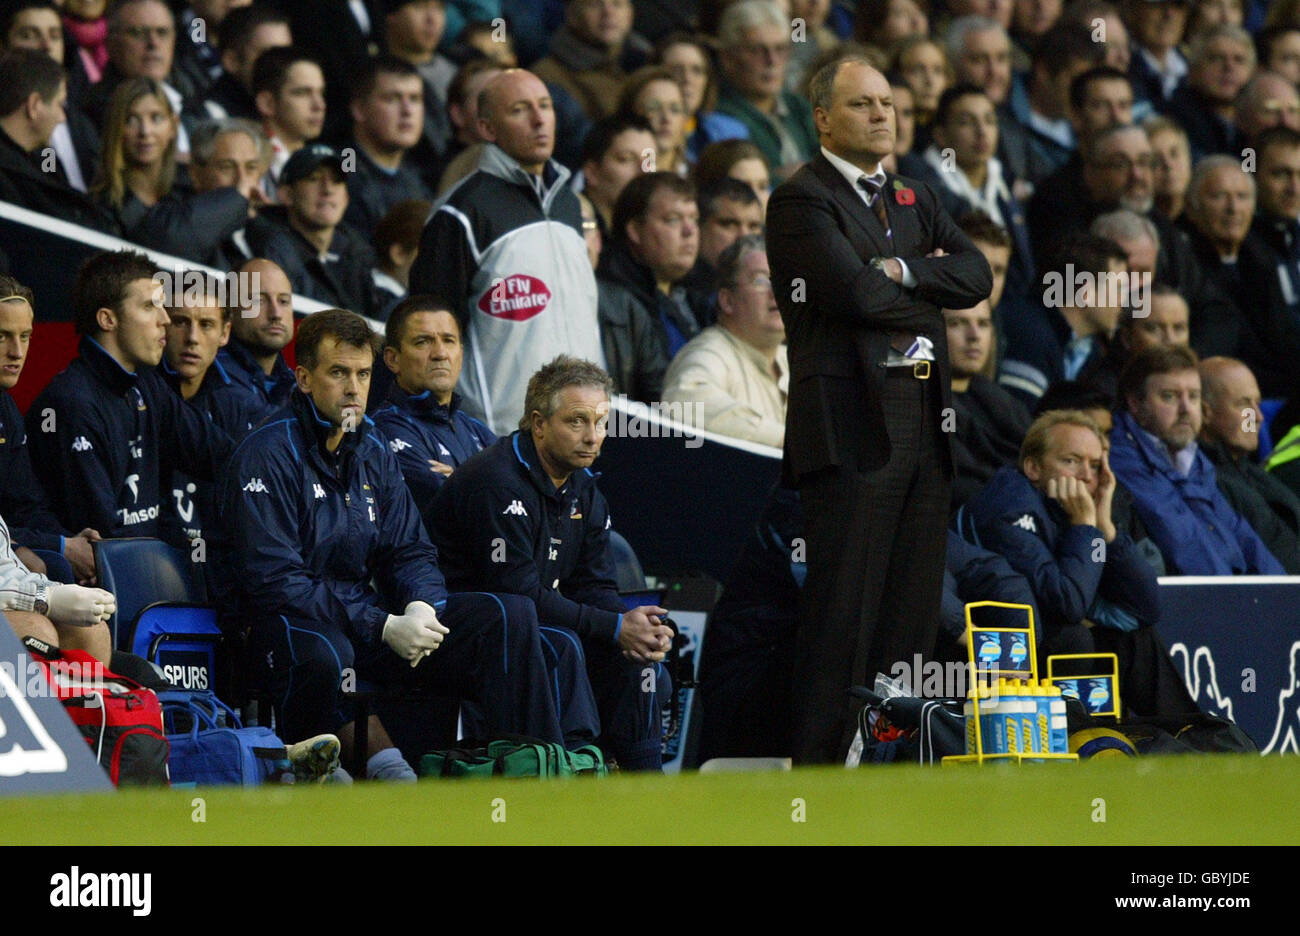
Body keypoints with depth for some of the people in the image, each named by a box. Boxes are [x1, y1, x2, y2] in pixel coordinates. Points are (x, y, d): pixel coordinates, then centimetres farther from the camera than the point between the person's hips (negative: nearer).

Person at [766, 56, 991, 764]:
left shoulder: (912, 201, 20)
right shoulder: (801, 202, -3)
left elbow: (975, 275, 7)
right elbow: (856, 292, -16)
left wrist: (903, 271, -8)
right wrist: (927, 291, 0)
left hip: (922, 429, 7)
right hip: (852, 428, -7)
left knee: (914, 609, 7)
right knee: (843, 607, -7)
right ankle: (818, 765, -5)